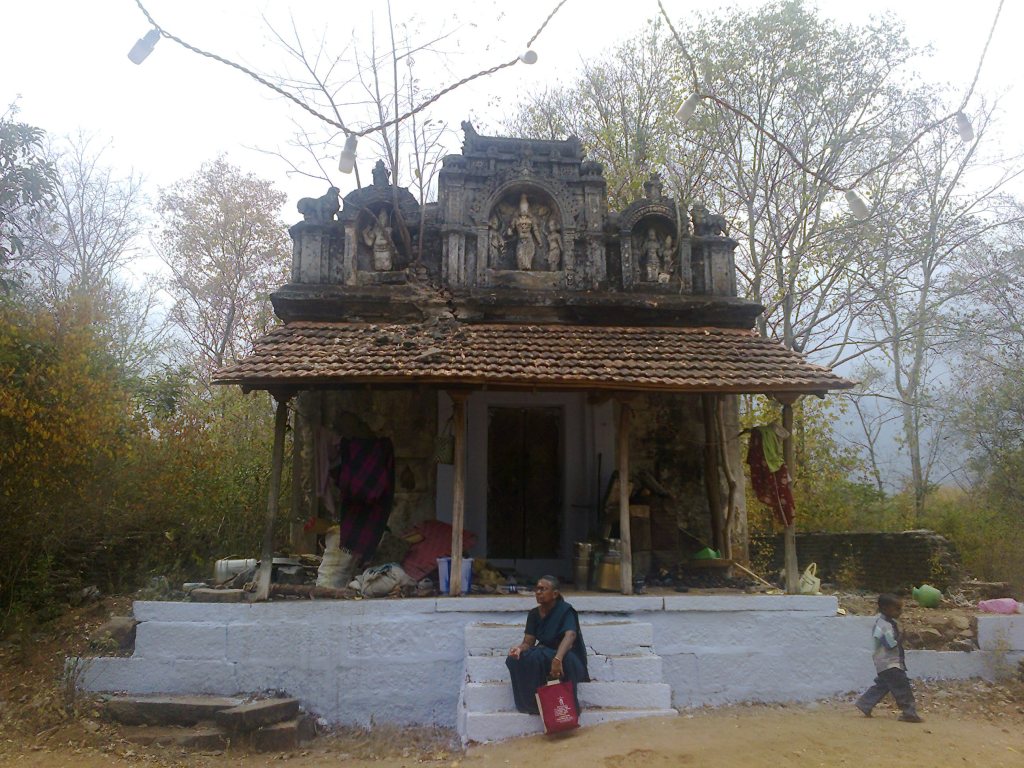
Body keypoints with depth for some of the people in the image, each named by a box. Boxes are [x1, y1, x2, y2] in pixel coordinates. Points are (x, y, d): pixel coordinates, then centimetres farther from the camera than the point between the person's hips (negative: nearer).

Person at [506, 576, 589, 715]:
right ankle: (533, 704, -12)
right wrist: (519, 648, -29)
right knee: (517, 658, -21)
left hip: (565, 656, -5)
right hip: (544, 656, 5)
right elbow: (528, 642, -4)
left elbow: (570, 635, -33)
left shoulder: (565, 610, -15)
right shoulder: (534, 614, 2)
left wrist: (557, 658, -50)